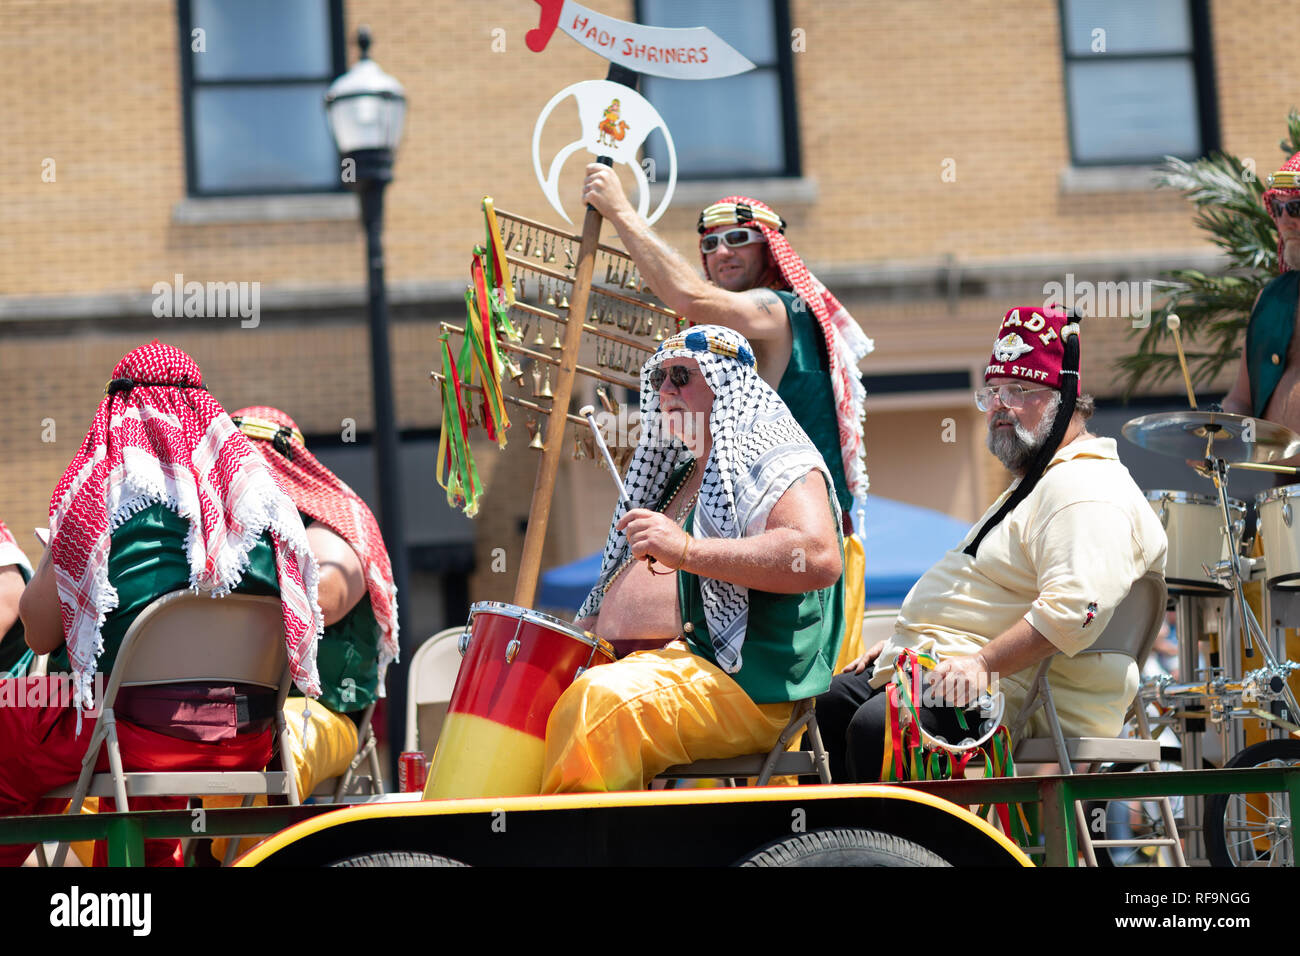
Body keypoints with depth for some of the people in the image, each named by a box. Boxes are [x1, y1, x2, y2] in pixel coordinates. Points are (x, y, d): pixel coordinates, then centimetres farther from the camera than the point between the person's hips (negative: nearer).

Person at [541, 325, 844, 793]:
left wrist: (687, 552, -24)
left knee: (598, 703, -34)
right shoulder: (682, 472, 27)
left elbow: (819, 558, -21)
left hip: (743, 682, -10)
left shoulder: (771, 452, -2)